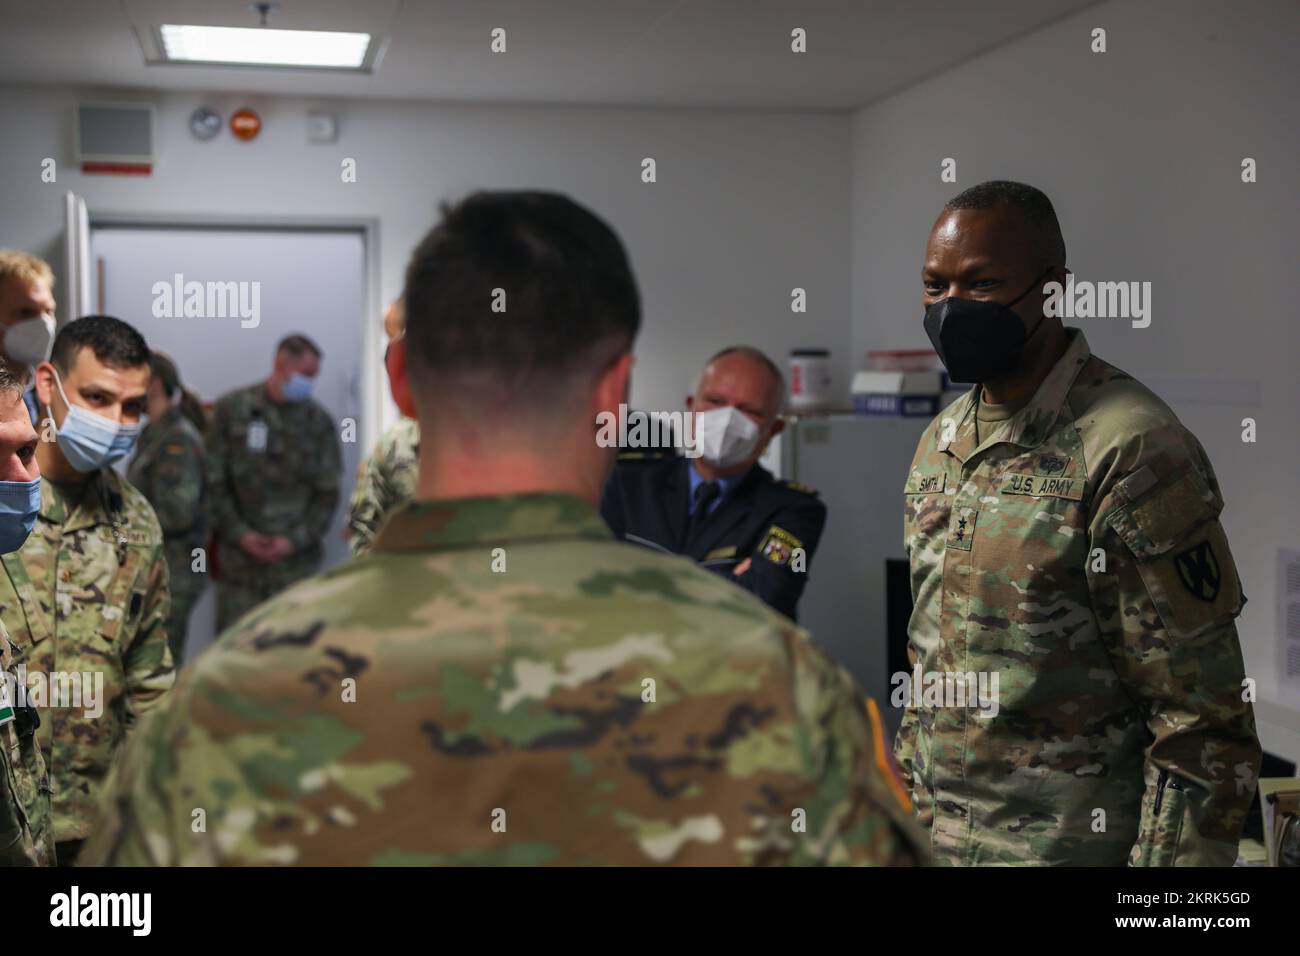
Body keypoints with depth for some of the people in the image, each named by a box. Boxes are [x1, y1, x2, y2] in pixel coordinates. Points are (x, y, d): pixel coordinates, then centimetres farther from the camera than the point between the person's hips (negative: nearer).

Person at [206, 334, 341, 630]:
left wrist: (295, 540, -7)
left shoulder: (318, 421, 5)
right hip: (238, 563, 0)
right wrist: (239, 533, -8)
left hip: (296, 560, 0)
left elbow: (328, 492, 4)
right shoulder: (231, 409, 3)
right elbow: (213, 482, 3)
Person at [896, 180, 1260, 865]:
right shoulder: (942, 440, 6)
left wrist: (1170, 857, -17)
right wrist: (912, 800, 13)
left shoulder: (1133, 450, -17)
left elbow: (1203, 723, -17)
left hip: (1071, 842, -6)